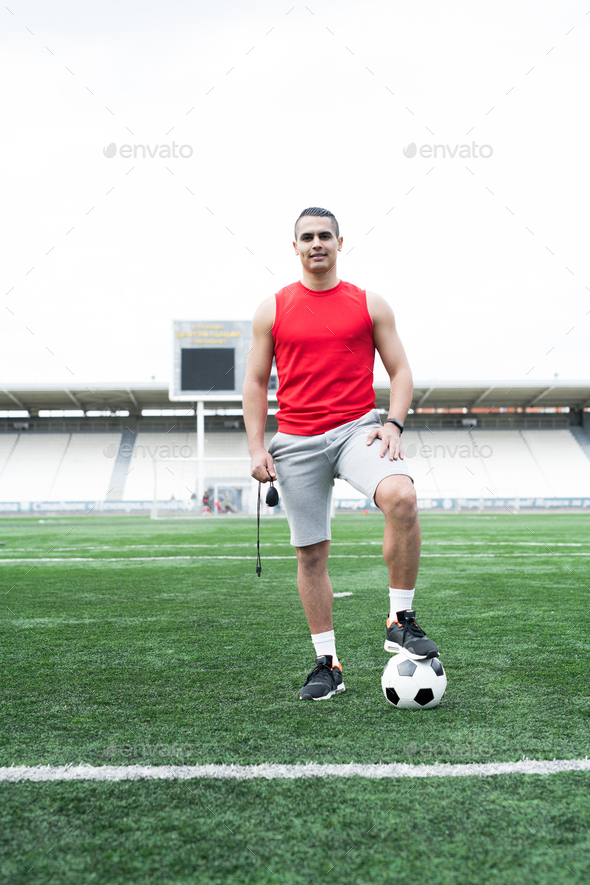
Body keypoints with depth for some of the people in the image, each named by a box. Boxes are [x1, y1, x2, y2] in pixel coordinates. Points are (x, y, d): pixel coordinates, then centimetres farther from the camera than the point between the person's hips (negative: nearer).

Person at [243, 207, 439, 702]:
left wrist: (394, 423, -8)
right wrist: (256, 448, 1)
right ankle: (328, 664, 16)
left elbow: (400, 370, 9)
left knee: (401, 497, -30)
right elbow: (256, 382, 10)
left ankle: (400, 620, -15)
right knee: (311, 553, 3)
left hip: (357, 428, -1)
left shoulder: (370, 304, 8)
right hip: (296, 442, 1)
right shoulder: (273, 310, 9)